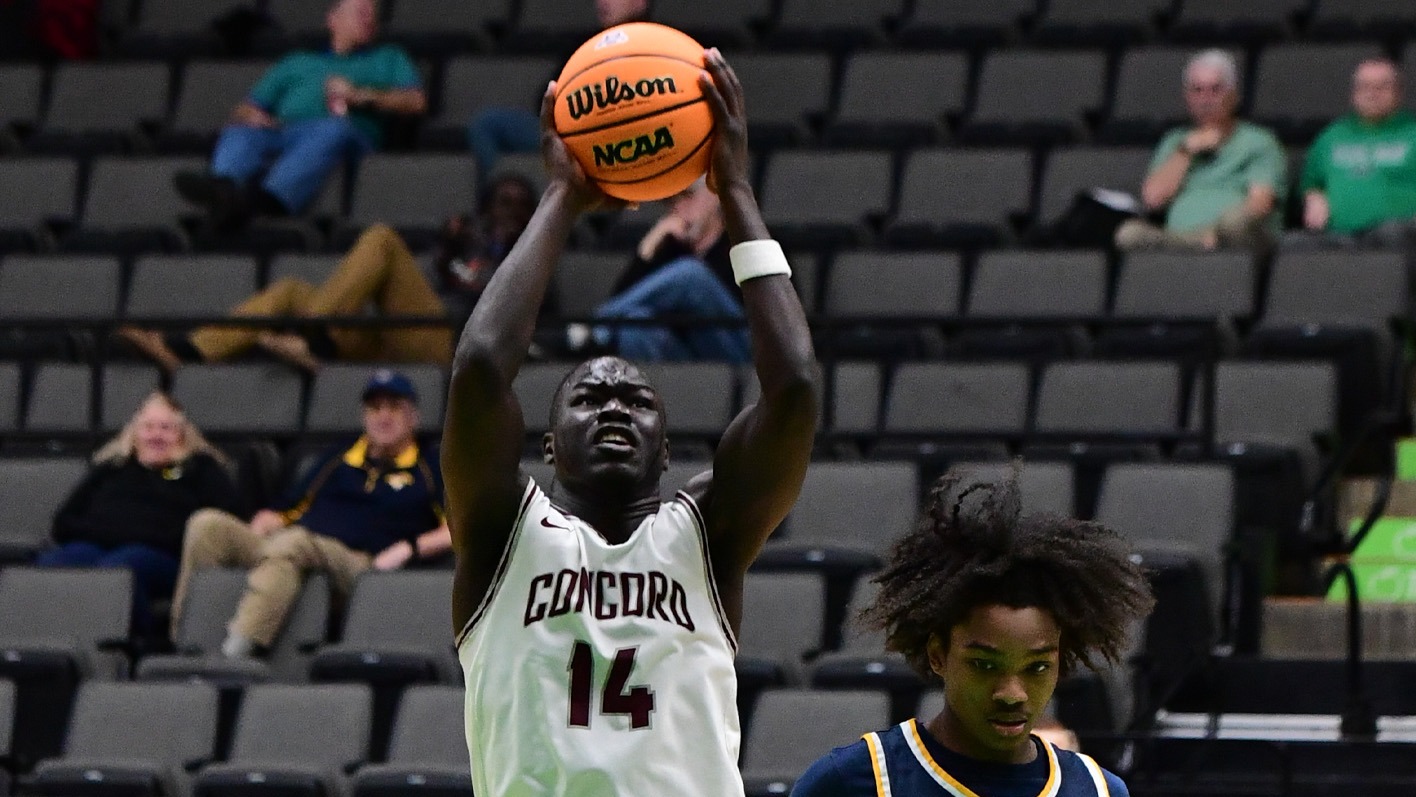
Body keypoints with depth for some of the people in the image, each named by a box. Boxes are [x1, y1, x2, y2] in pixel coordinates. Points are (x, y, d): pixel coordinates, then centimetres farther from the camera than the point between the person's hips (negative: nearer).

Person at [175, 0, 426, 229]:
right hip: (282, 132, 3)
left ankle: (269, 198, -67)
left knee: (332, 130, -40)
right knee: (239, 133, -30)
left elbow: (416, 101, 16)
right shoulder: (297, 63, 39)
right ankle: (224, 191, -64)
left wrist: (361, 95, 2)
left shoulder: (387, 58, 36)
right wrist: (252, 117, 4)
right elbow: (246, 109, 29)